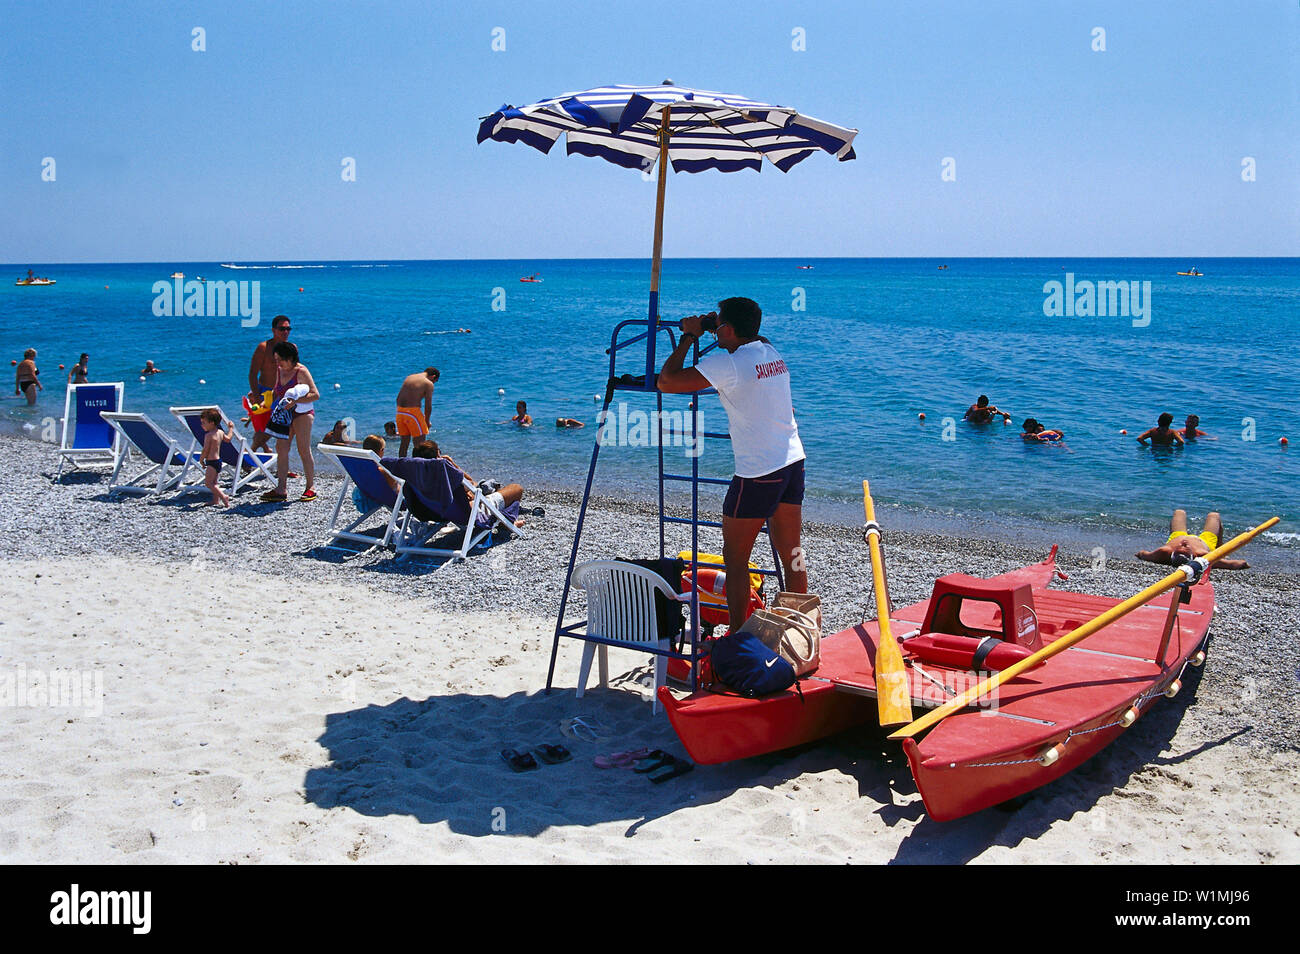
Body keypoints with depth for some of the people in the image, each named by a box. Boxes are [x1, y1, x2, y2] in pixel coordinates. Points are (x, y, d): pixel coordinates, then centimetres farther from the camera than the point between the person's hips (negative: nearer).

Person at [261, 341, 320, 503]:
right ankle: (281, 489, 2)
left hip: (302, 412, -7)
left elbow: (315, 395, -16)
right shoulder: (279, 370, 11)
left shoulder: (301, 371, -11)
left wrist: (295, 401, -25)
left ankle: (311, 487, 8)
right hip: (285, 414, 7)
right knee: (281, 448, 0)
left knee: (304, 451, -3)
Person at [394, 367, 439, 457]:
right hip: (413, 411, -7)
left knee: (404, 442, 16)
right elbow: (428, 406, -7)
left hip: (400, 411, 7)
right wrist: (427, 422, 5)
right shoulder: (428, 384, -4)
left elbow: (398, 398, 17)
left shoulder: (409, 377, 17)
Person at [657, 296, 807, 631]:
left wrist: (689, 336, -3)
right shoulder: (771, 350, 9)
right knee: (791, 553, 13)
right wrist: (711, 328, 18)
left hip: (757, 473, -8)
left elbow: (666, 382, -14)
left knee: (735, 559, 4)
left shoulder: (727, 363, -15)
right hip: (793, 462, 8)